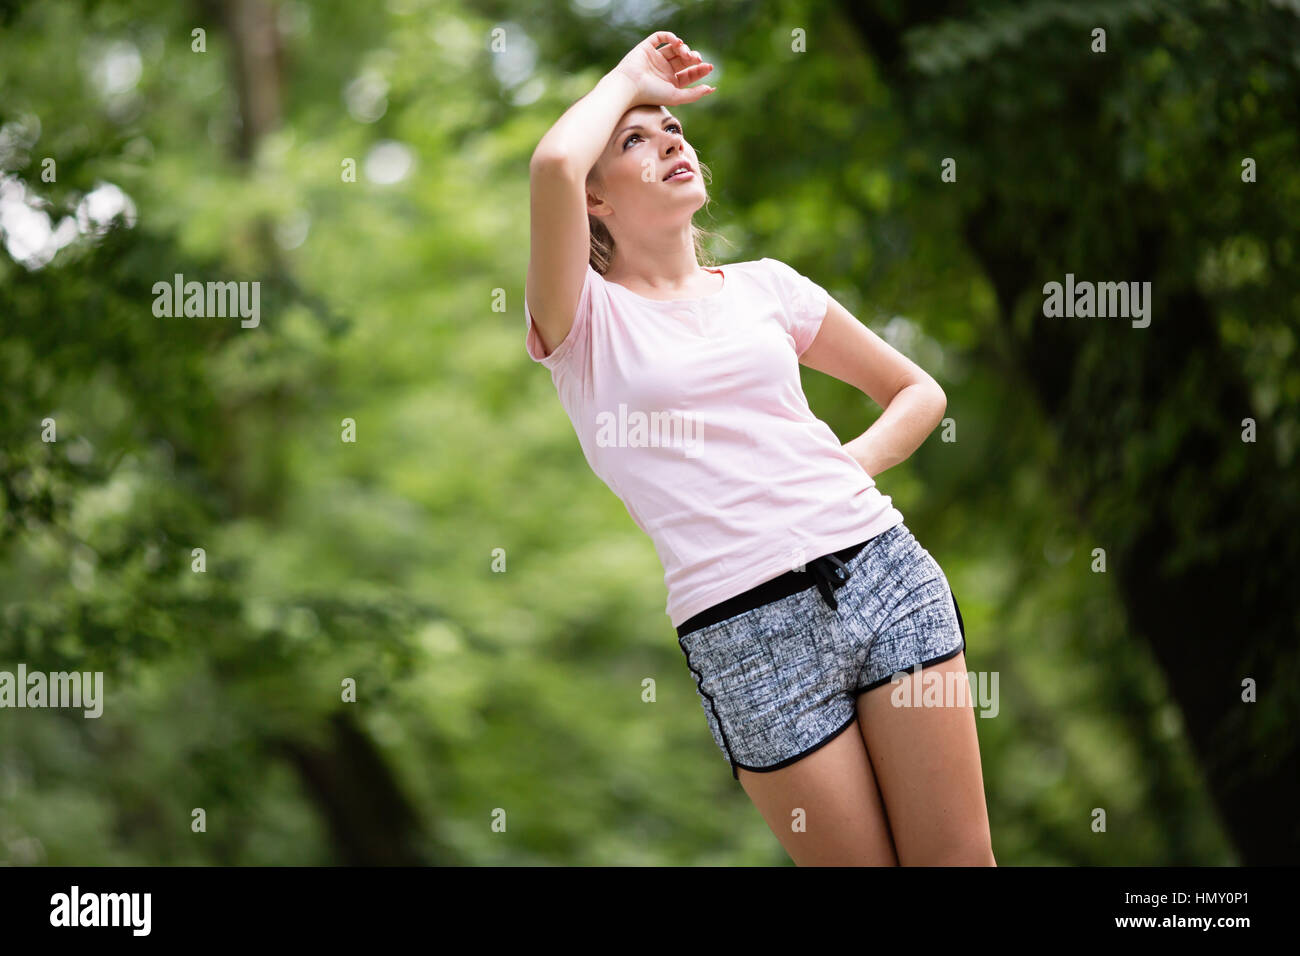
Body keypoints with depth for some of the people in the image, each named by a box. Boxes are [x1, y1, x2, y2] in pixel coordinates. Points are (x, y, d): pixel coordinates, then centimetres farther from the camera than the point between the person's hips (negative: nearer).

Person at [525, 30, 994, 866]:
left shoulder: (763, 286, 16)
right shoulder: (585, 320, 4)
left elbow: (917, 392, 26)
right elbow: (553, 166, -16)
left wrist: (849, 467, 6)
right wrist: (629, 78, 3)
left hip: (883, 568, 4)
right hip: (748, 630, -4)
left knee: (961, 858, 0)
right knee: (863, 864, 0)